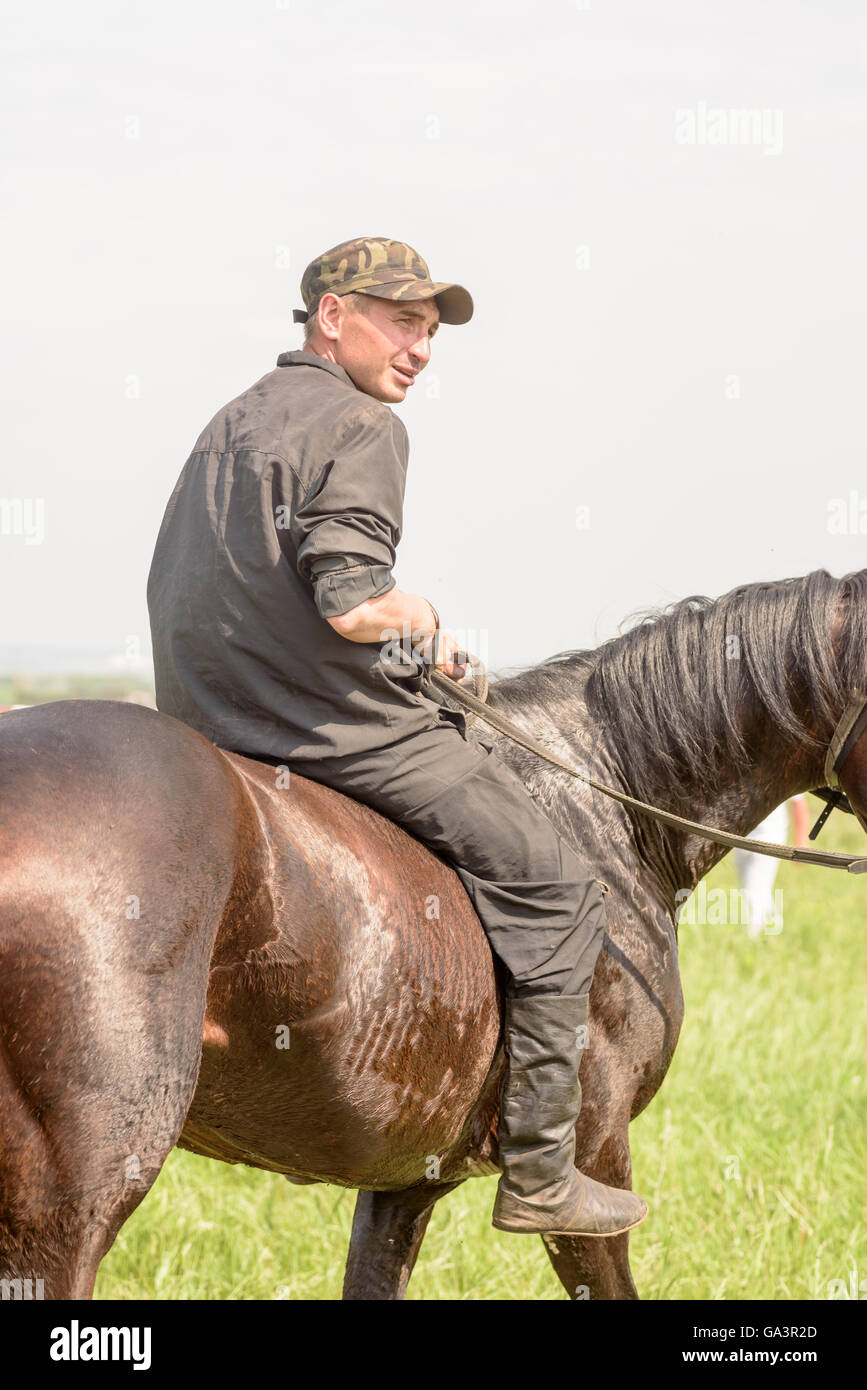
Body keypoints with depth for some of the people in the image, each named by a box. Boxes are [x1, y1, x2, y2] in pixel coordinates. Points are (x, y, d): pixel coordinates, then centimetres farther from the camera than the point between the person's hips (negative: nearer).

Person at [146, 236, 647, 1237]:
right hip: (344, 729, -9)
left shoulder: (230, 425, 18)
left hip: (208, 731, 9)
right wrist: (427, 629, -2)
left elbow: (189, 596, 18)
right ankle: (538, 1174, -1)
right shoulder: (361, 426, -10)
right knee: (557, 896, 1)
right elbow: (352, 601, -23)